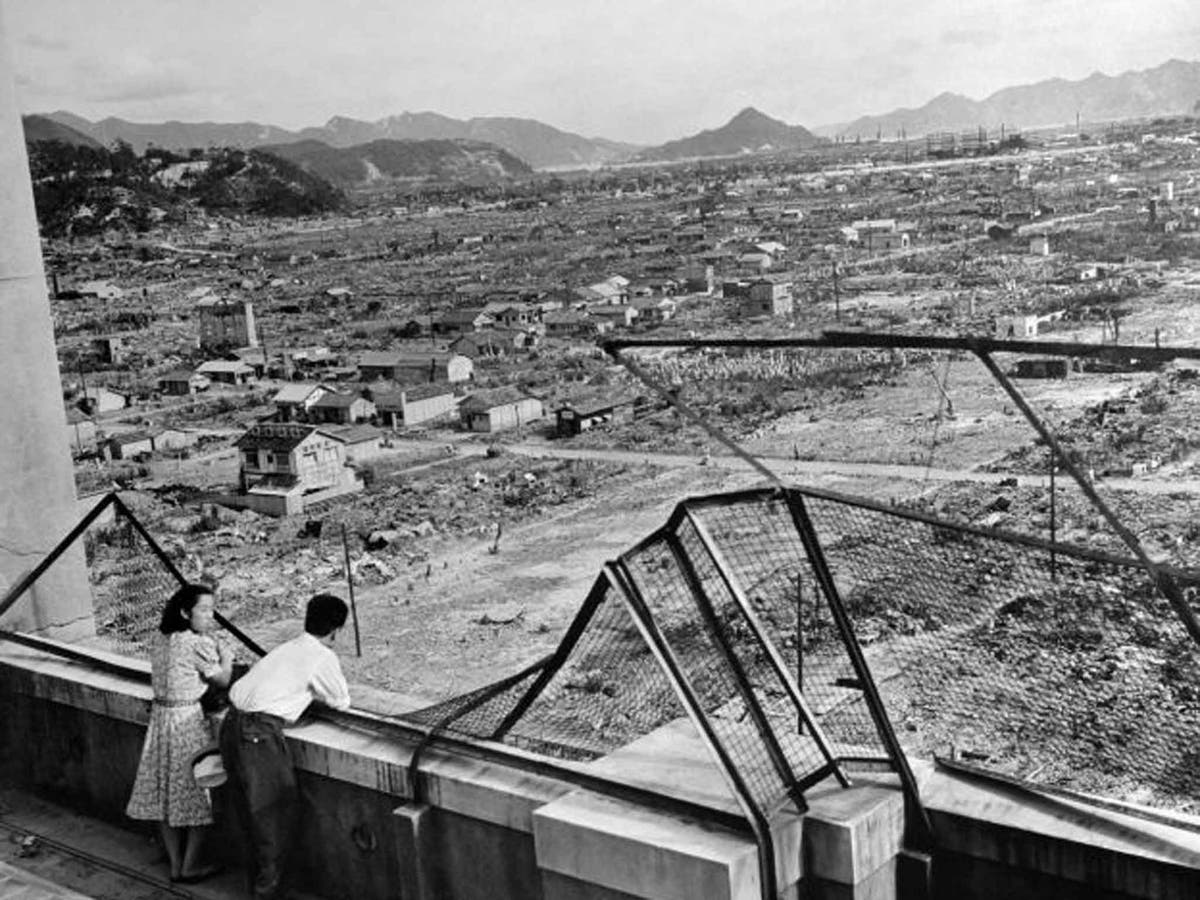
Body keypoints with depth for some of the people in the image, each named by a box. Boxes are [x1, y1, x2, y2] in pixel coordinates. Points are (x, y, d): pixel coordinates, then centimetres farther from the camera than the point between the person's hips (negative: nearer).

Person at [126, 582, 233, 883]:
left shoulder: (161, 637, 5)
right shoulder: (198, 643, -17)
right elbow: (222, 680, -9)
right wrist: (226, 655, 6)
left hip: (160, 715, 8)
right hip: (189, 720, -8)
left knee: (166, 792, 13)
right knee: (198, 793, 6)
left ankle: (176, 865, 23)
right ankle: (191, 866, 14)